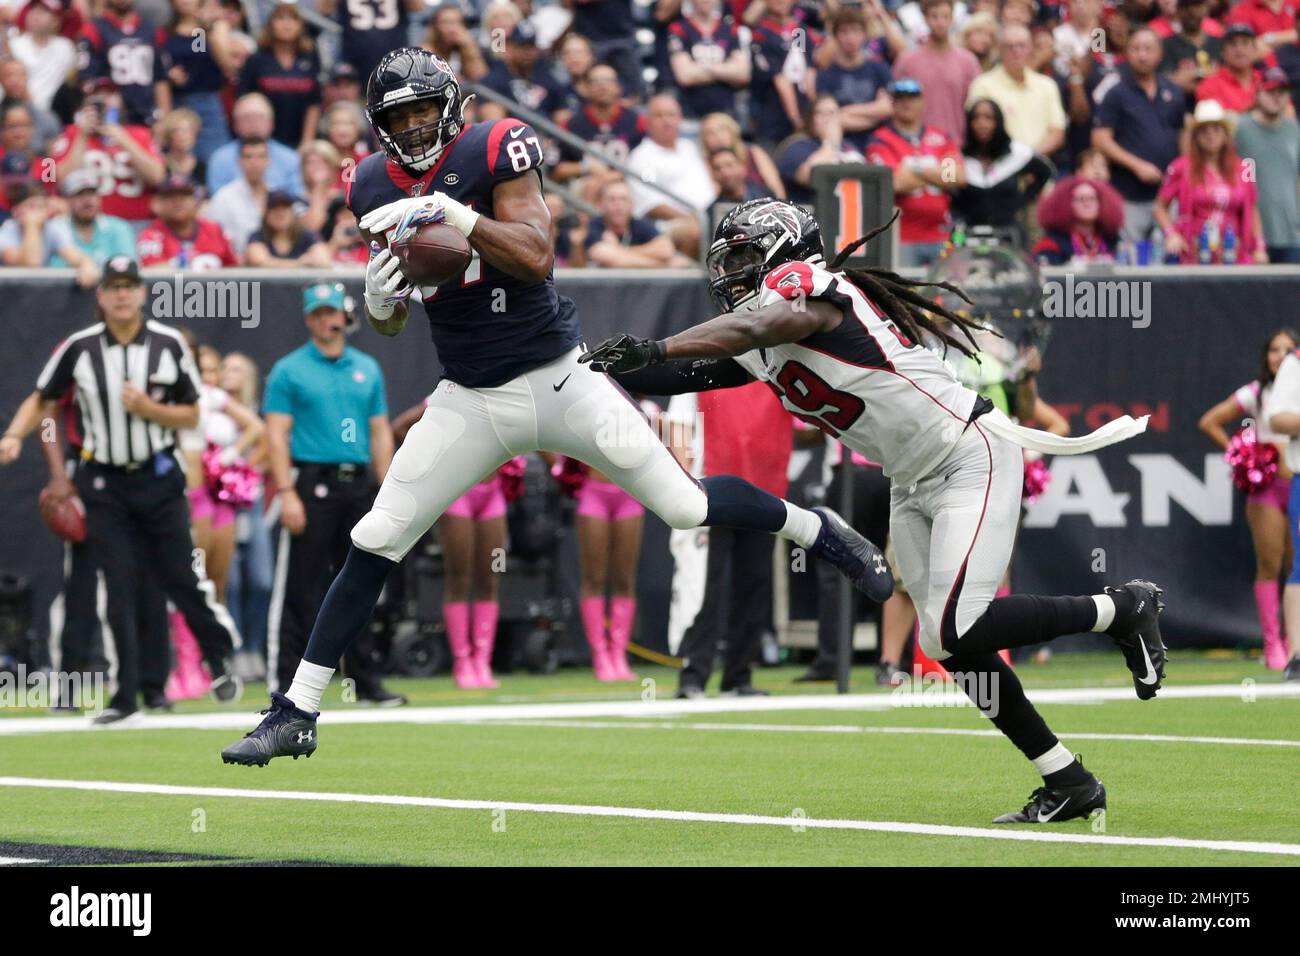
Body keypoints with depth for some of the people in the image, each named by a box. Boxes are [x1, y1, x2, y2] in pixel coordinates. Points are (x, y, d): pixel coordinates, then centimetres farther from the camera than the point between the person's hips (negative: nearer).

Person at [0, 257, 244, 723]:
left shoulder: (169, 344, -2)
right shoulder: (79, 348, -2)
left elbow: (191, 415, 3)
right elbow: (41, 400, 5)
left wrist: (149, 408, -15)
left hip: (159, 478, 0)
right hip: (104, 483, 0)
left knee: (180, 577, 1)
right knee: (119, 589, -3)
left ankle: (219, 660, 24)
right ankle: (126, 695, 0)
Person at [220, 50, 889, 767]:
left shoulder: (493, 151, -11)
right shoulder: (377, 187, 2)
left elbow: (536, 256, -22)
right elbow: (389, 324, 8)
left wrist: (458, 217, -34)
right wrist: (380, 298, -16)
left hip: (558, 378, -3)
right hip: (471, 403, 3)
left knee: (686, 506, 0)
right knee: (372, 546, -4)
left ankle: (817, 530, 28)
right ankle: (296, 714, 2)